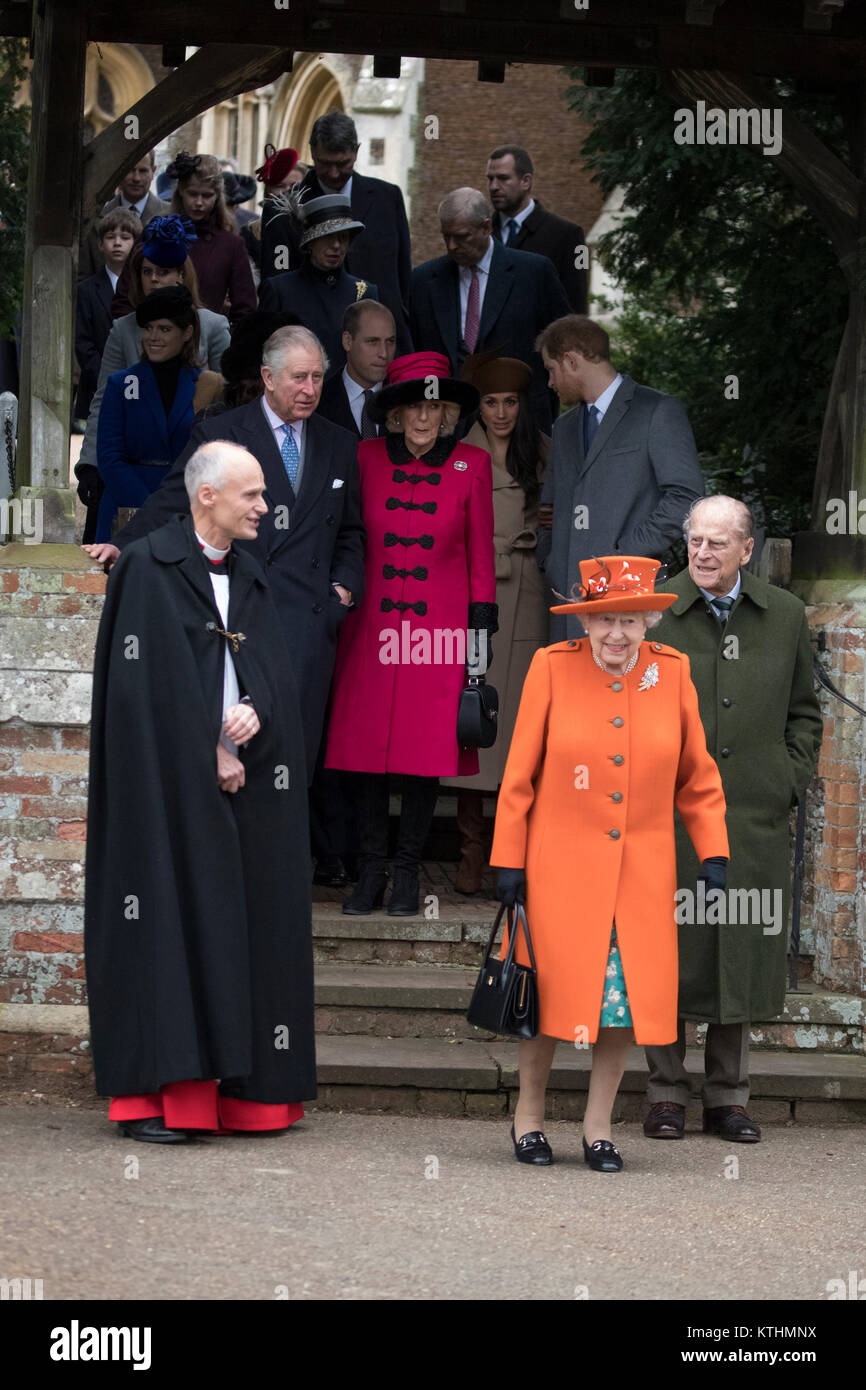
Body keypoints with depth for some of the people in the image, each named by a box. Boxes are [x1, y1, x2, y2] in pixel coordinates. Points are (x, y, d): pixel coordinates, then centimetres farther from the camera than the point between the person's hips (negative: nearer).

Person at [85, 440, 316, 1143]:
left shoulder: (250, 577, 16)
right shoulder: (147, 567, -5)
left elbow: (276, 667, 10)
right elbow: (147, 682, -11)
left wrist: (256, 712, -11)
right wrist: (208, 753, -12)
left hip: (244, 781, 6)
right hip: (171, 782, -6)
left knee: (239, 922, 4)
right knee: (168, 920, -9)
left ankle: (241, 1091, 7)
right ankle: (152, 1092, -8)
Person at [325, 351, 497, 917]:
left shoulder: (472, 465, 2)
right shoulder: (366, 459, 4)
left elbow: (481, 553, 5)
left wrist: (481, 627, 1)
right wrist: (342, 603, 8)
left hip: (439, 627, -1)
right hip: (373, 626, 1)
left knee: (428, 747, -2)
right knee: (367, 745, 0)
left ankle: (408, 872, 9)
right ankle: (372, 871, 9)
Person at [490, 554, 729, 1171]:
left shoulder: (672, 672, 1)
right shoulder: (552, 667, -5)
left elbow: (697, 774, 10)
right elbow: (520, 773, -2)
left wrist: (714, 854, 2)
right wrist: (509, 861, -3)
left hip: (642, 869, 2)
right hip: (560, 863, -2)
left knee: (628, 994, 2)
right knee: (554, 990, 2)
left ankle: (599, 1126, 16)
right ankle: (530, 1113, 22)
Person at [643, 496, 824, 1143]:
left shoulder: (785, 615, 8)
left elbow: (805, 709, 17)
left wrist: (791, 781, 6)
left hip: (755, 817, 2)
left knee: (742, 955, 6)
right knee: (669, 952, 1)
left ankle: (729, 1095, 17)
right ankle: (666, 1092, 13)